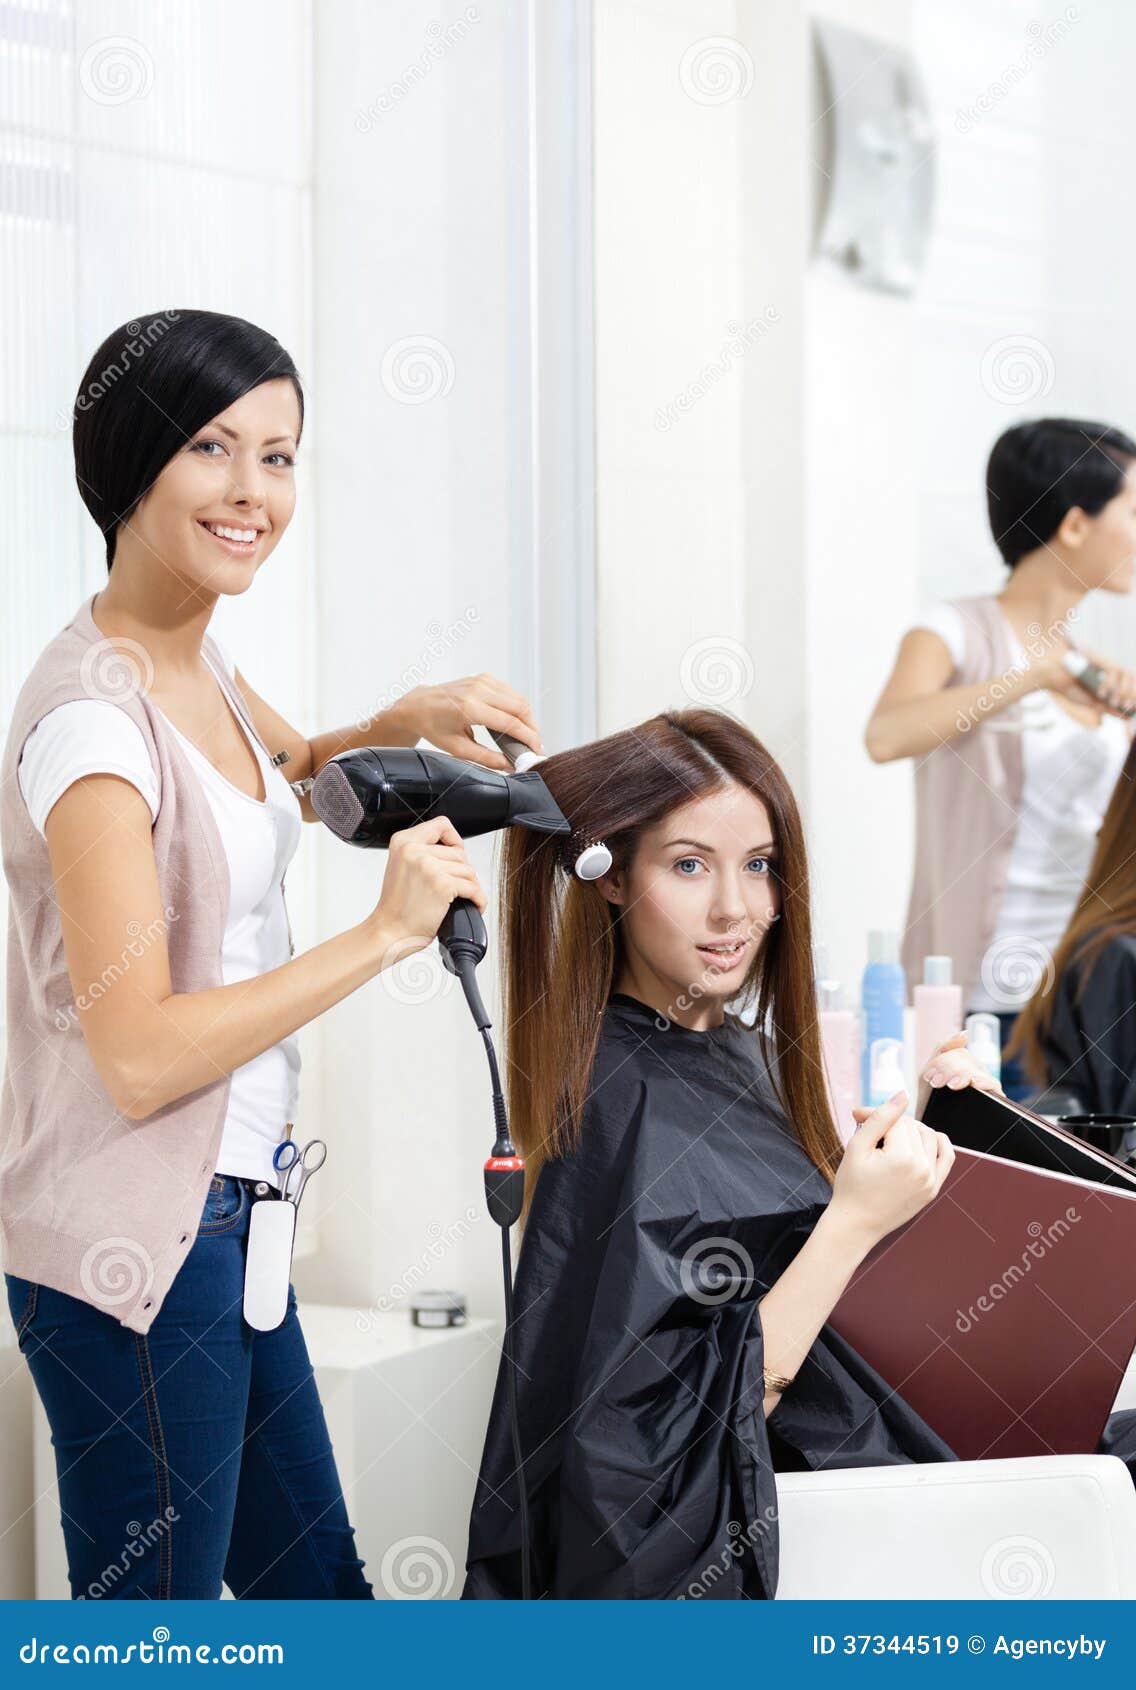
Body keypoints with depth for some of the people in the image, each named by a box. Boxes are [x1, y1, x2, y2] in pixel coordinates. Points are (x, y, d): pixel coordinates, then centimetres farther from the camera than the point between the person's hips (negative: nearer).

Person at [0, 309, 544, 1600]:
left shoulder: (195, 659, 7)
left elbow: (293, 767, 31)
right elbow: (138, 1055, -24)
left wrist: (409, 721, 9)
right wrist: (386, 933, -19)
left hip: (225, 1212, 10)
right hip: (132, 1241, -10)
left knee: (315, 1588, 17)